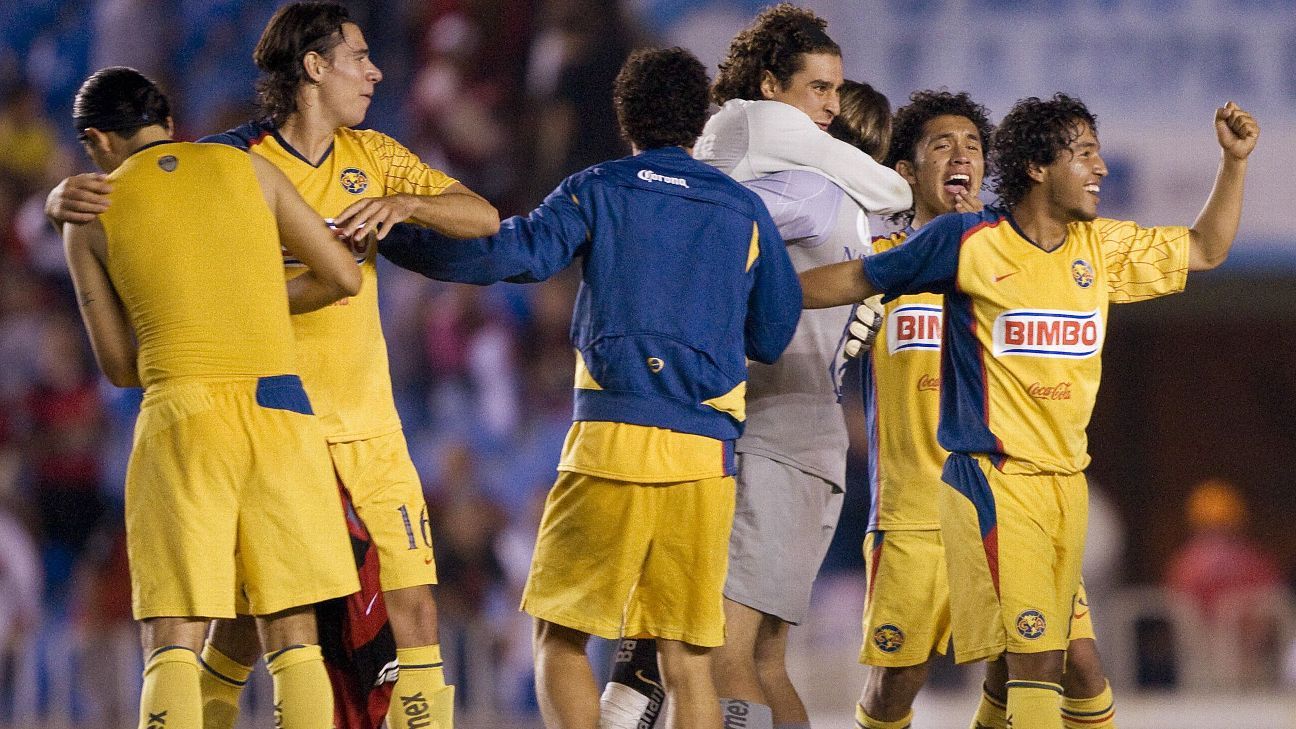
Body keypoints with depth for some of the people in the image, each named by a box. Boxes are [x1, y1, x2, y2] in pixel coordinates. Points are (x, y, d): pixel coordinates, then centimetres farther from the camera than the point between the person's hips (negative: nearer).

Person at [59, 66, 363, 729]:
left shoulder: (90, 218, 9)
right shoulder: (248, 170, 12)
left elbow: (120, 366, 13)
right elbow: (343, 278, 15)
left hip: (181, 418, -2)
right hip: (280, 410, 2)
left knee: (172, 647, -3)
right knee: (293, 642, 7)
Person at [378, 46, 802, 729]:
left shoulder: (597, 190, 4)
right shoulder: (745, 210, 12)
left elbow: (515, 254, -10)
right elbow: (773, 337, 16)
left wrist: (387, 237, -5)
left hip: (610, 441, -2)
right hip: (706, 451, 2)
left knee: (559, 636, 6)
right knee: (686, 657, 4)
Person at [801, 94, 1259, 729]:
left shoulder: (1100, 248, 11)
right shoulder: (969, 242, -5)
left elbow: (1205, 250, 22)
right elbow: (859, 280, 4)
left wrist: (1235, 159, 11)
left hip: (1066, 479, 6)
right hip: (994, 479, -6)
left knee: (1045, 660, 4)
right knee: (1033, 656, -17)